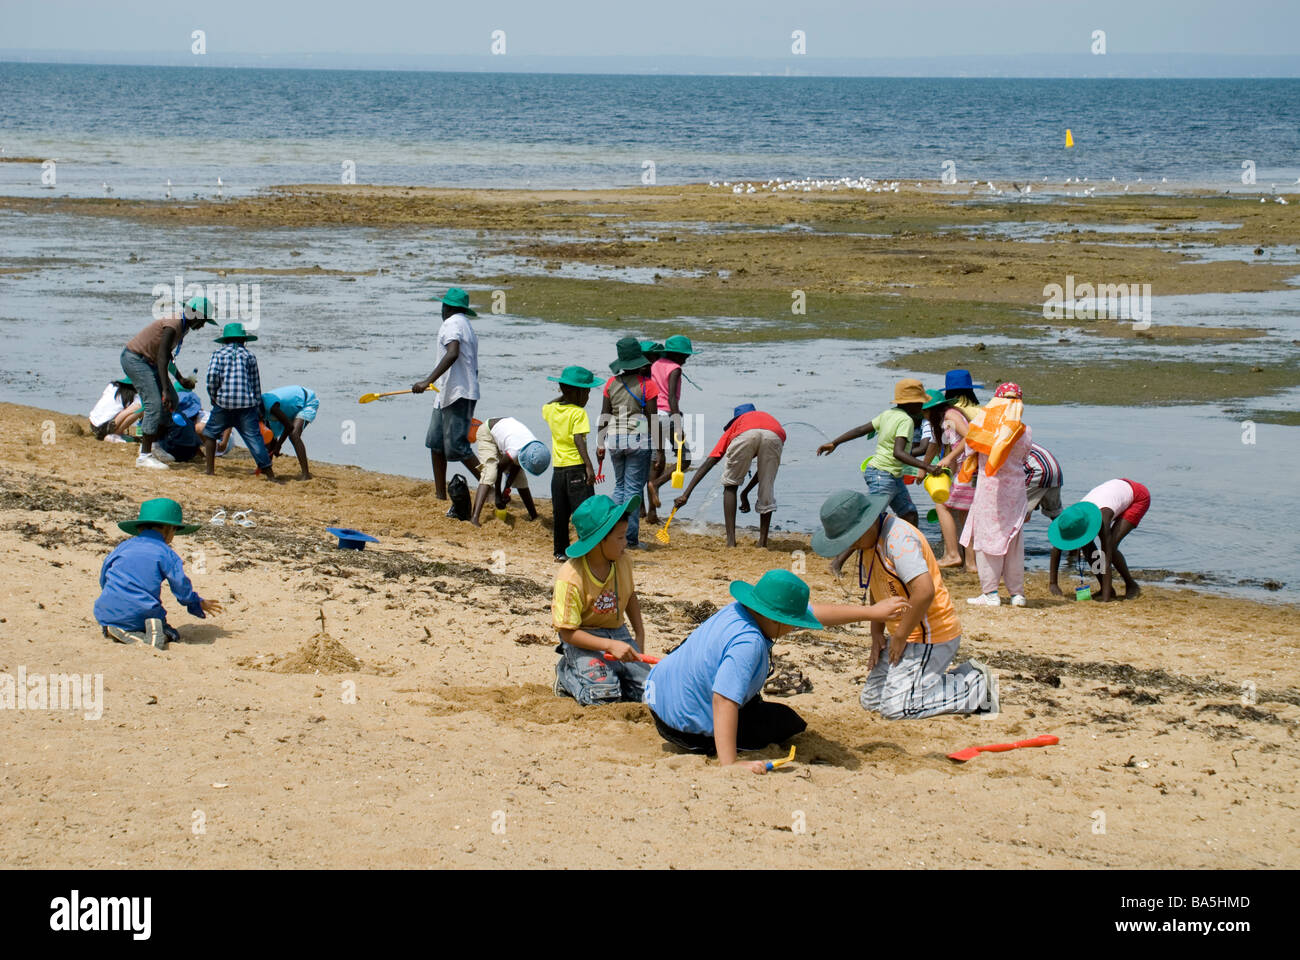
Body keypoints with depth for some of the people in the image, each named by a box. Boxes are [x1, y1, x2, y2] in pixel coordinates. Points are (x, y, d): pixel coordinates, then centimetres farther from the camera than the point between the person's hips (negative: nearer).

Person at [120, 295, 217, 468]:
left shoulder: (182, 326, 7)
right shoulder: (173, 325, -24)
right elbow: (162, 357, -31)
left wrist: (181, 379, 22)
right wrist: (165, 390, -35)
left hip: (148, 361, 10)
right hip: (134, 358, -10)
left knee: (172, 401, 8)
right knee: (155, 404, -17)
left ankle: (147, 445, 14)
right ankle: (144, 456, -14)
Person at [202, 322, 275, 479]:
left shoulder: (218, 354, 8)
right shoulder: (249, 355, 11)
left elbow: (212, 376, -8)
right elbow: (256, 383, 11)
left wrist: (214, 397, 5)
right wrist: (258, 405, 17)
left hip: (224, 403, 0)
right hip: (246, 404, 0)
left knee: (210, 433, 19)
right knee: (254, 438, -3)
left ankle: (210, 469, 15)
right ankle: (269, 474, -9)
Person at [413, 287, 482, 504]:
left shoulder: (452, 324, -10)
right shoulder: (468, 328, 21)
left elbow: (453, 354, -28)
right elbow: (474, 368, 24)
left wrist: (428, 381, -33)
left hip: (457, 395, -10)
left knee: (456, 447, -11)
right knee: (435, 443, 10)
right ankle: (440, 494, 14)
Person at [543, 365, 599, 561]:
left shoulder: (551, 409, 8)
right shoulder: (578, 413, -11)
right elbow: (578, 440, -20)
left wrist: (564, 396, 30)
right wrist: (589, 466, -24)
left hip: (558, 469, 7)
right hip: (576, 467, -7)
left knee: (560, 514, 12)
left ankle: (560, 552, 17)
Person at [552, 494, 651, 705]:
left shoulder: (624, 561, -5)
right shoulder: (570, 579, -24)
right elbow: (567, 632, -22)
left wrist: (640, 634, 11)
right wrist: (610, 645, -31)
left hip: (617, 633, 6)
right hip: (583, 639, -6)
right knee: (604, 696, -27)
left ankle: (608, 672, 16)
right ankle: (567, 674, 5)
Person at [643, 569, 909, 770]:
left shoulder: (741, 609, -5)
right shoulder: (748, 643, -34)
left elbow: (816, 613, 5)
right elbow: (724, 701, -42)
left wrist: (872, 612, 12)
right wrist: (729, 765, -45)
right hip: (687, 729, -9)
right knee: (788, 722, 3)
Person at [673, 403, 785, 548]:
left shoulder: (732, 429, 40)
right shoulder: (769, 418, 46)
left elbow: (709, 462, 29)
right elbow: (764, 470, 47)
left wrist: (686, 494, 25)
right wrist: (745, 493, 56)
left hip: (746, 433, -1)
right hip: (775, 437, 1)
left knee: (730, 485, 20)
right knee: (767, 488, 20)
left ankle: (731, 540, 11)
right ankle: (763, 542, 20)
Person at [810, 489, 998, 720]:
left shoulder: (898, 538, -24)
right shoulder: (868, 542, 7)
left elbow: (924, 591, -33)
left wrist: (900, 637, -21)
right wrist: (877, 633, 8)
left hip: (930, 637, -10)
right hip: (903, 634, 10)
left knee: (895, 707, -15)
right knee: (870, 700, 10)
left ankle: (977, 688, -2)